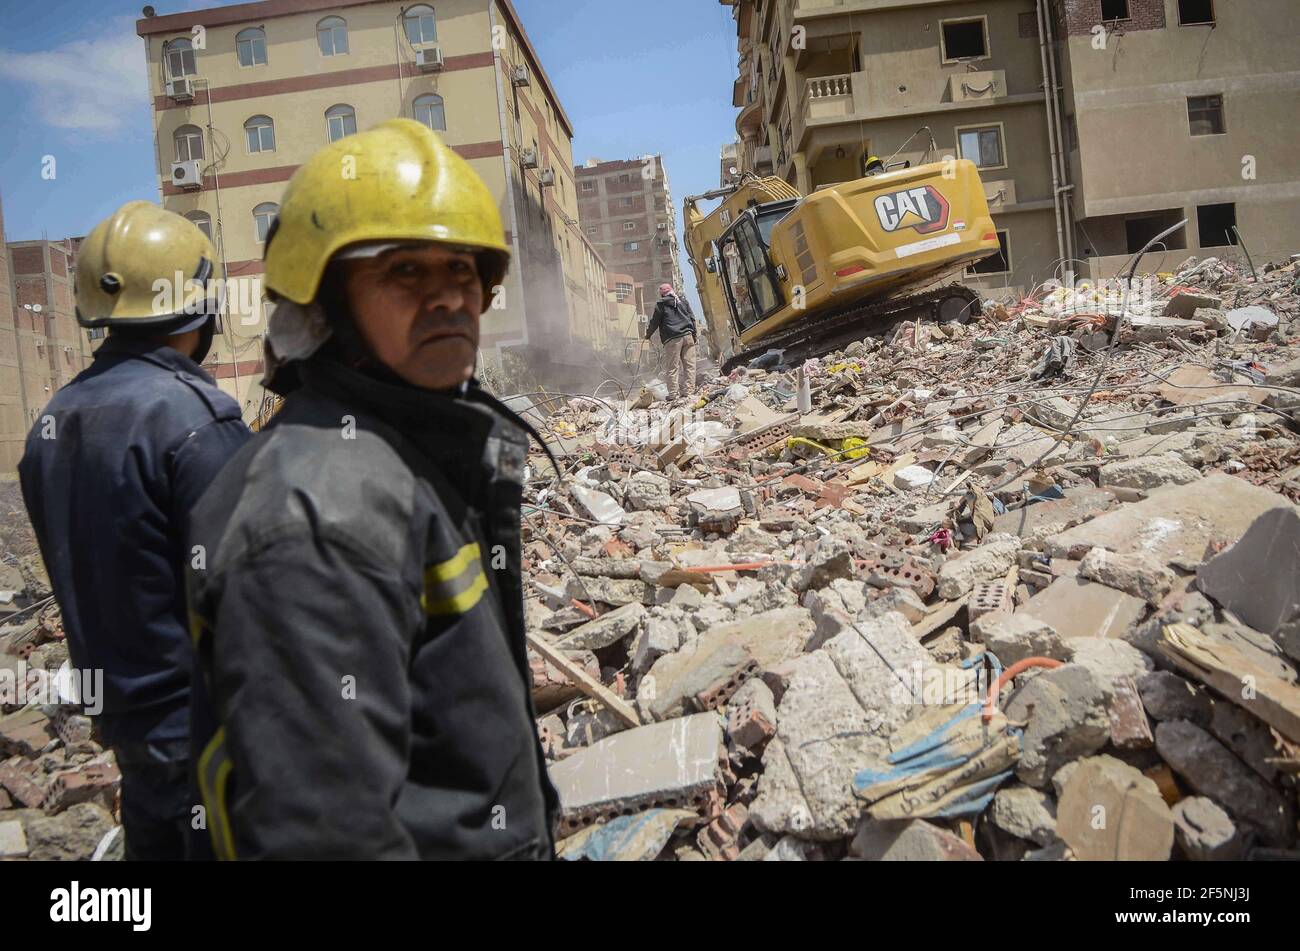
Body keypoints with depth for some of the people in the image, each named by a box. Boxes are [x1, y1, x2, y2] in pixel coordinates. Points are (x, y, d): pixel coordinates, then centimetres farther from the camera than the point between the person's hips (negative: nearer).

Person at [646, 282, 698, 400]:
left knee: (672, 368, -2)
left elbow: (655, 322, 6)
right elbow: (692, 318, 16)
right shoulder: (683, 301, 15)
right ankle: (689, 391, 3)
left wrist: (648, 334, 21)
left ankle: (674, 394, -5)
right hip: (688, 336, 4)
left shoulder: (661, 305, 1)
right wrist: (694, 334, 21)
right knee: (689, 365, 5)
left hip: (672, 339, -4)